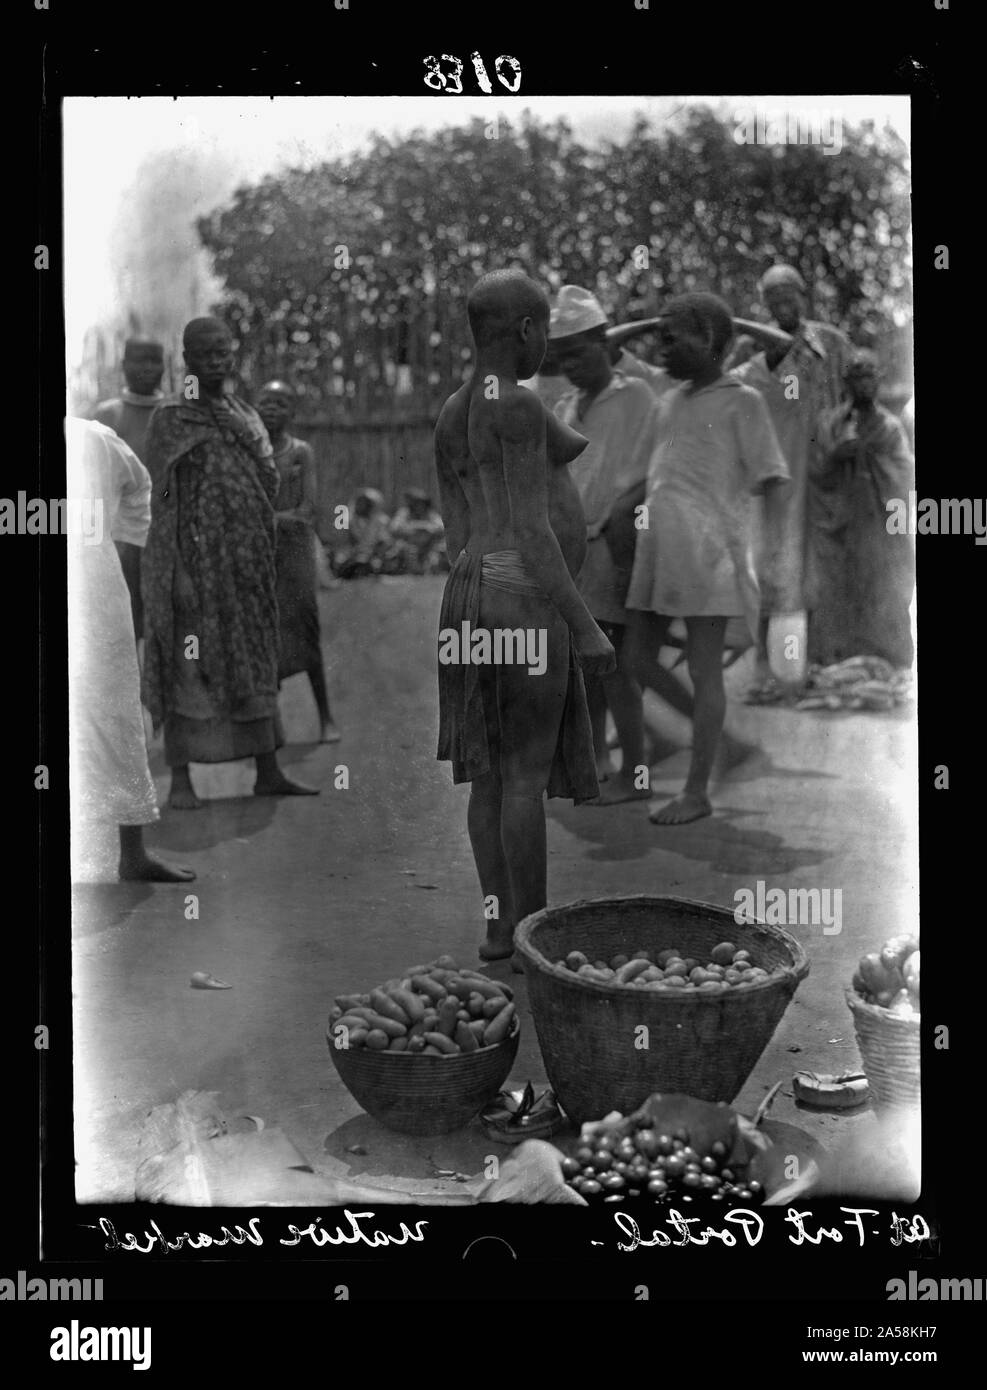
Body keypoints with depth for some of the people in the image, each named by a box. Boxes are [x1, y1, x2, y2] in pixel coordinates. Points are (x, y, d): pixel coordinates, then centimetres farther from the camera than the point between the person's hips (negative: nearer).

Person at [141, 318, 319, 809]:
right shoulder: (169, 420, -5)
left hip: (244, 564, 6)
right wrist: (177, 573, -17)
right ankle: (180, 781, 3)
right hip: (196, 564, -6)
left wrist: (263, 566, 13)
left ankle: (268, 773, 14)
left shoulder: (245, 416, 13)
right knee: (189, 667, -3)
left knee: (254, 663, 8)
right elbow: (163, 500, -10)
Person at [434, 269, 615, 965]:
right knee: (527, 775, -2)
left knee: (493, 769, 12)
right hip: (527, 601, -9)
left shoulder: (452, 418, 13)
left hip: (474, 596, 9)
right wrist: (585, 628, -17)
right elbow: (529, 533, -20)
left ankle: (499, 927, 18)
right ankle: (533, 937, 6)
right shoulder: (519, 406, -15)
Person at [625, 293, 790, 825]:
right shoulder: (671, 402, 19)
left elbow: (771, 482, -4)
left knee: (704, 672, -3)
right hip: (657, 554, 7)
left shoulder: (743, 402, -2)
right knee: (636, 664, 7)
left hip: (710, 555, -7)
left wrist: (766, 555, -12)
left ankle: (696, 791, 3)